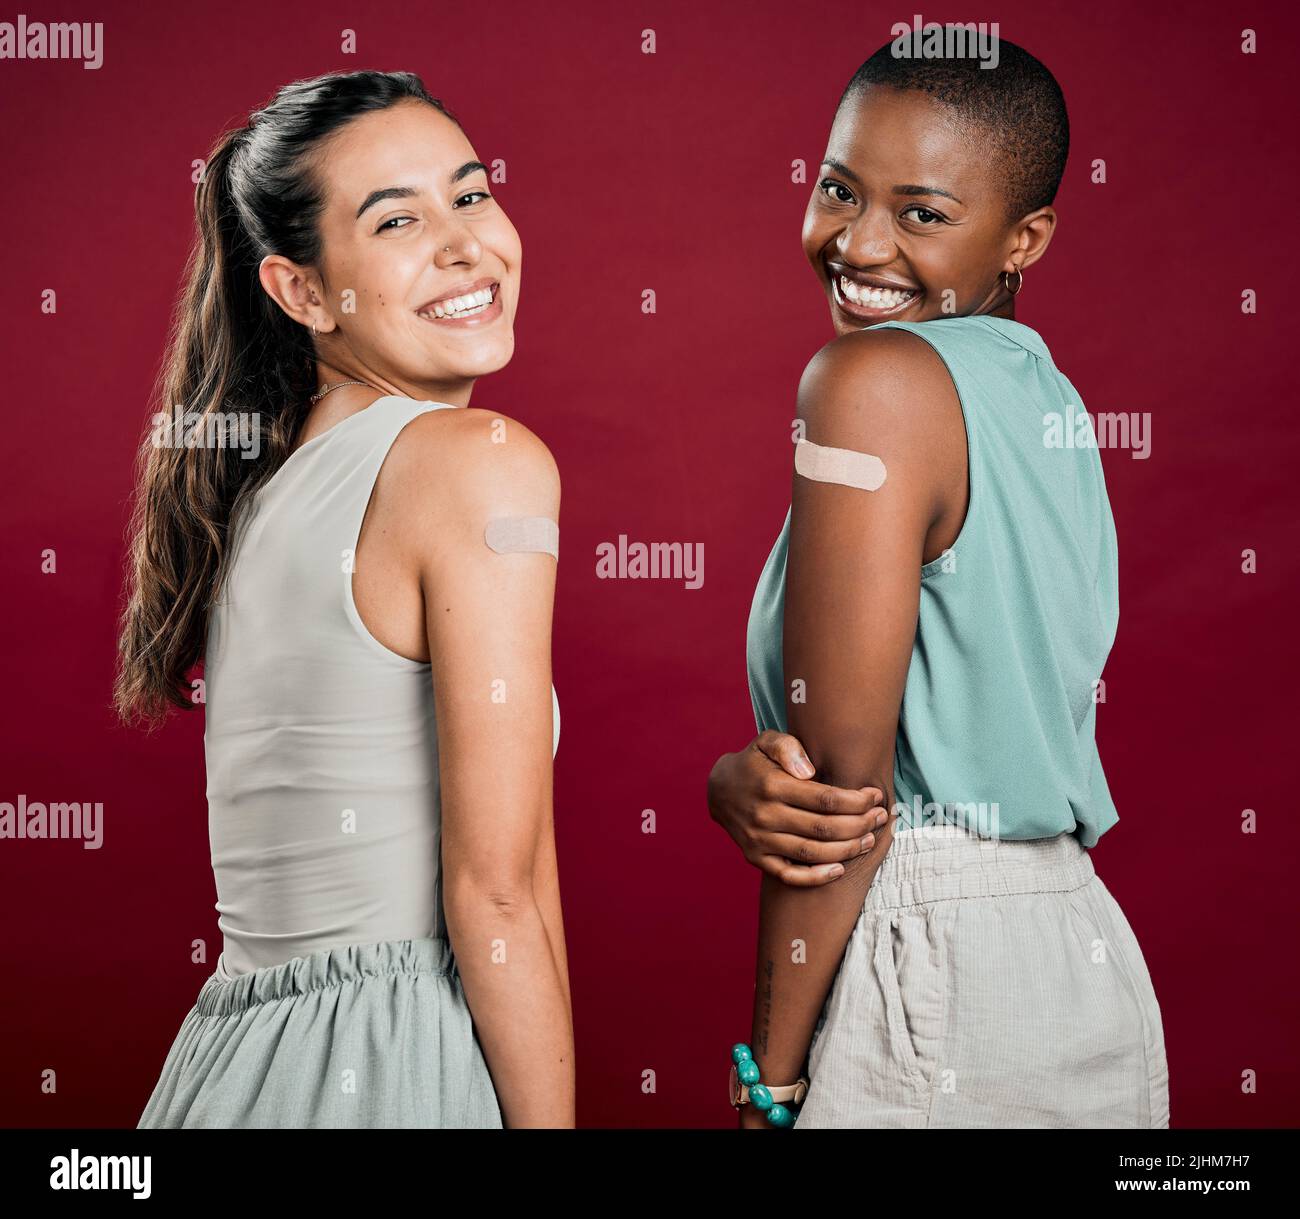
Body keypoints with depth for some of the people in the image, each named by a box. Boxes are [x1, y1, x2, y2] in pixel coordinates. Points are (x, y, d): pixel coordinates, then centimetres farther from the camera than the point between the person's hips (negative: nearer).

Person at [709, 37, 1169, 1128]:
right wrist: (737, 782, -10)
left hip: (935, 997, -8)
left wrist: (768, 1080, -9)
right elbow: (942, 724, 8)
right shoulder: (1046, 395, 9)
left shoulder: (872, 379, -16)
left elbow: (843, 777, -17)